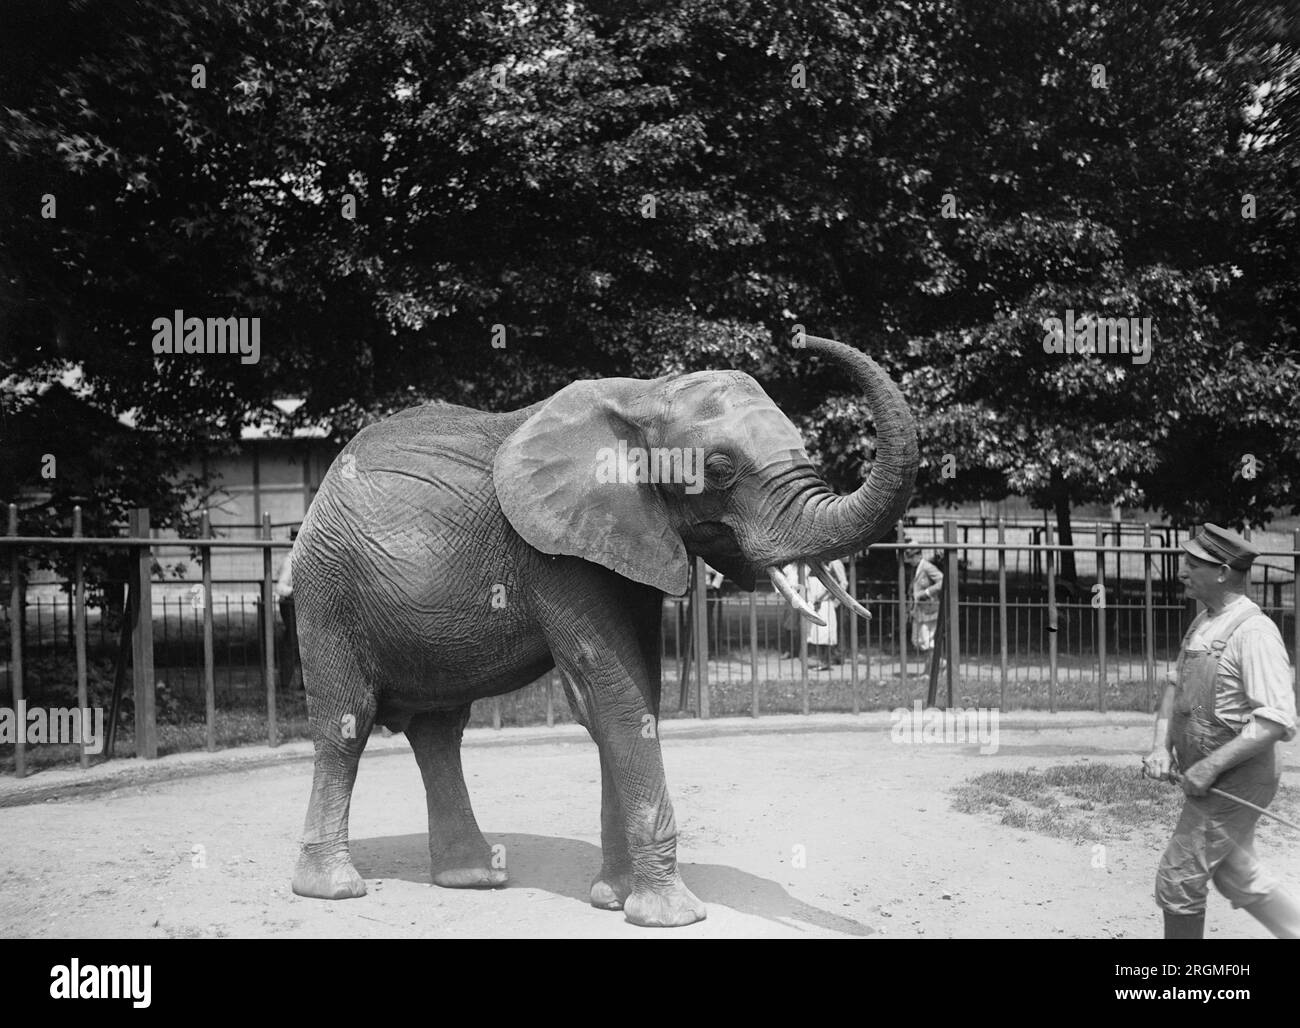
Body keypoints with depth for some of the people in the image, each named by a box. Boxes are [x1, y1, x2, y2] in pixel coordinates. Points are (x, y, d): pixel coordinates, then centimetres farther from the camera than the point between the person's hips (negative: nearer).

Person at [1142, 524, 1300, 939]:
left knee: (1178, 881, 1)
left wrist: (1210, 766, -25)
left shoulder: (1253, 632, -21)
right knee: (1238, 877, 21)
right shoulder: (1202, 624, 8)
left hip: (1235, 780, -9)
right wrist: (1161, 745, -1)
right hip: (1214, 780, 9)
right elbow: (1175, 685, 15)